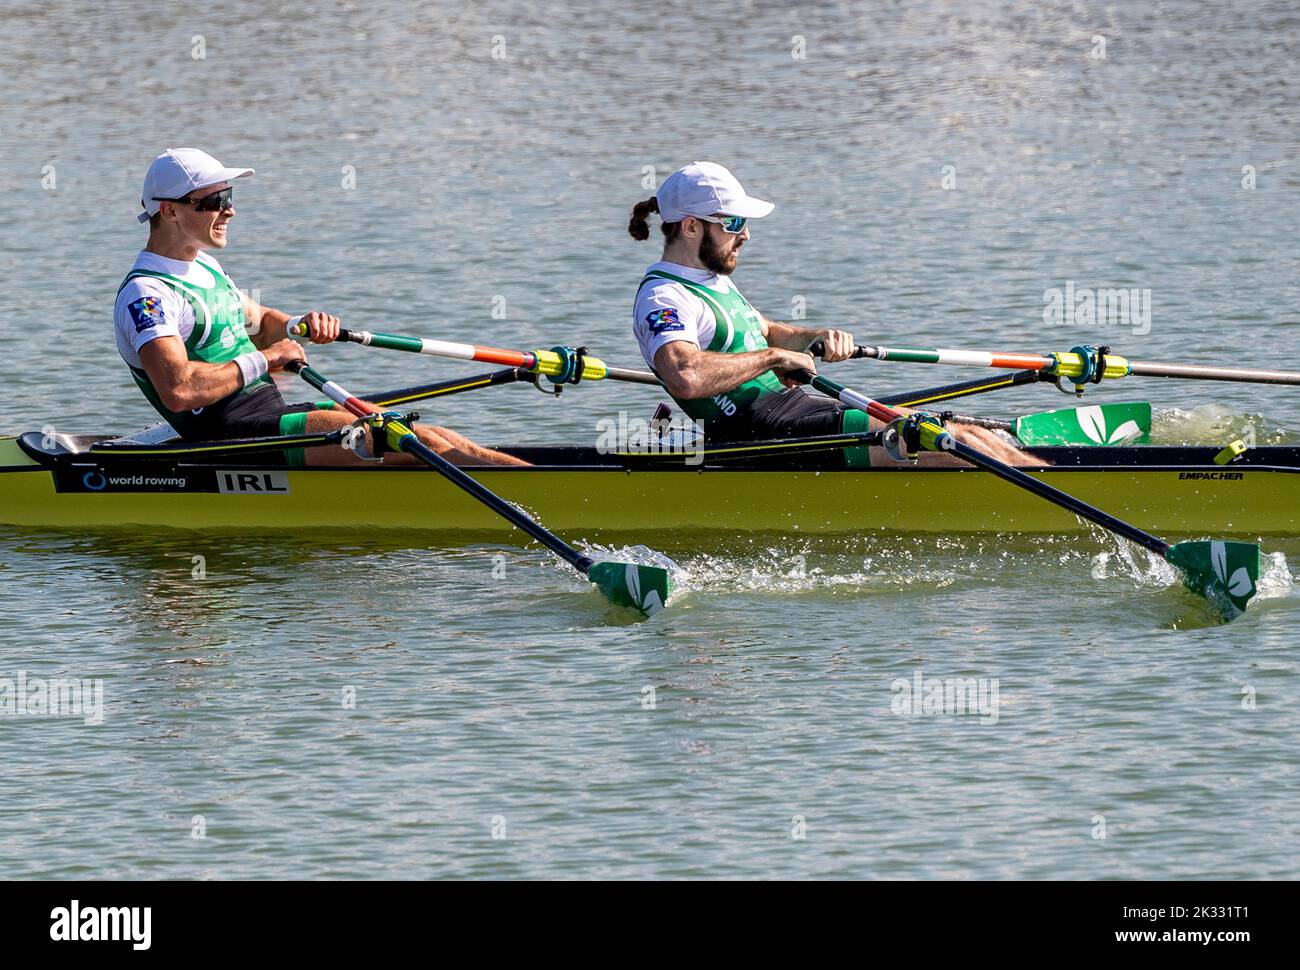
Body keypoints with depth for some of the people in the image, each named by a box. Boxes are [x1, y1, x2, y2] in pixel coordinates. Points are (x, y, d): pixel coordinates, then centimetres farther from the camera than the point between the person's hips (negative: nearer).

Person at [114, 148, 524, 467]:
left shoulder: (203, 265, 17)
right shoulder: (145, 294, -15)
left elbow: (259, 322, 32)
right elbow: (178, 390, -28)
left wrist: (298, 327, 7)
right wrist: (263, 360, -16)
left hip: (269, 411, 10)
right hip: (232, 436, -10)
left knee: (427, 435, -3)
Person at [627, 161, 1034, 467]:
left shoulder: (711, 280, 19)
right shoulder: (662, 299, -14)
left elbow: (764, 331, 32)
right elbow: (685, 377, -32)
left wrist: (815, 338, 9)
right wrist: (775, 356, -20)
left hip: (793, 408, 10)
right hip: (761, 430, -10)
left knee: (961, 435, 1)